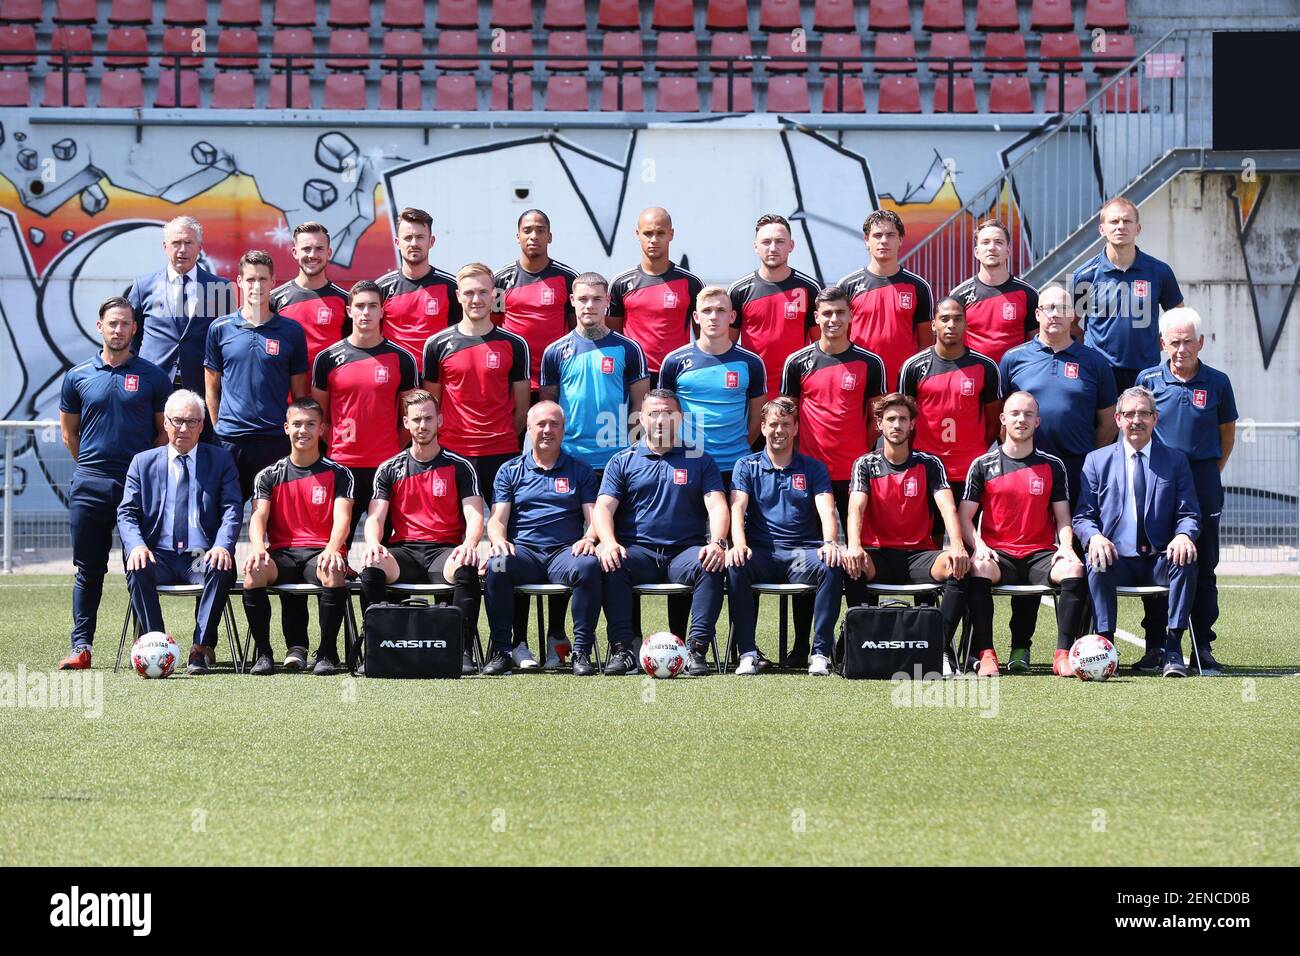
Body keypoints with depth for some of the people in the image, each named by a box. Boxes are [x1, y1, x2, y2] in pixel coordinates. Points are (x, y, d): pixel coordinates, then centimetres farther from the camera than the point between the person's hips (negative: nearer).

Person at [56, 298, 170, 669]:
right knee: (88, 568, 3)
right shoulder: (78, 376, 8)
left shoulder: (153, 376, 4)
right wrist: (92, 464, 11)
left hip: (139, 484, -1)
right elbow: (68, 431, 17)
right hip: (90, 485, 1)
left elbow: (166, 430, 8)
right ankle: (81, 646, 6)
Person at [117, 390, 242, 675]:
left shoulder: (220, 460, 12)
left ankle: (202, 647, -27)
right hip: (159, 555, 1)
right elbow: (127, 513, 7)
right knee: (138, 570, -32)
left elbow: (232, 509, 2)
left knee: (222, 569, -34)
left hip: (202, 557, -1)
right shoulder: (143, 462, 14)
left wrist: (223, 546, -18)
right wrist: (136, 546, -15)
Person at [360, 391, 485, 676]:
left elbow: (475, 516, -1)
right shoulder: (389, 469, 13)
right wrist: (373, 543, -19)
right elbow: (375, 517, 5)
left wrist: (469, 544, -24)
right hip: (403, 551, 1)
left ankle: (464, 650, -33)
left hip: (445, 551, -1)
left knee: (466, 568, -37)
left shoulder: (460, 467, 9)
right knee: (371, 568, -32)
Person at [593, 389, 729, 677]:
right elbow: (603, 508, 3)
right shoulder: (622, 461, 16)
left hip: (684, 551, 0)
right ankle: (621, 648, -32)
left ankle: (698, 646, -33)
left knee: (711, 565, -33)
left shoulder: (699, 460, 16)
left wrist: (717, 542, -18)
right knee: (611, 564, -33)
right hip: (637, 551, 0)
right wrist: (609, 543, -18)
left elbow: (716, 505, 3)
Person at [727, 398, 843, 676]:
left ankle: (821, 652, -27)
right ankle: (748, 653, -28)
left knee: (832, 567, -32)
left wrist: (830, 542, -22)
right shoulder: (747, 466, 13)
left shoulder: (813, 468, 14)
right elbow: (737, 508, -2)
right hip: (760, 552, 0)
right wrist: (739, 544, -22)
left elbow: (827, 510, 0)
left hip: (803, 551, 0)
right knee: (735, 566, -34)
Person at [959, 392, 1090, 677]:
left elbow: (1063, 519, 12)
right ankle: (986, 654, -33)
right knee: (978, 568, -36)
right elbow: (965, 517, 6)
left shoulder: (1052, 466, 12)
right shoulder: (983, 465, 8)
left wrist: (1066, 546, -9)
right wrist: (978, 545, -14)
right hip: (998, 553, -1)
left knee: (1074, 569, -31)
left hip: (1040, 554, 1)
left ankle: (1063, 654, -29)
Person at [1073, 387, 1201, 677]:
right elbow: (1083, 516, 6)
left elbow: (1189, 514, 7)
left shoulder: (1176, 460, 13)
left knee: (1185, 560, -32)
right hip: (1117, 557, 0)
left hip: (1160, 559, 0)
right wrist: (1094, 537, -18)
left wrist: (1184, 535, -18)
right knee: (1097, 564, -34)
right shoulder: (1097, 460, 12)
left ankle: (1172, 648, -29)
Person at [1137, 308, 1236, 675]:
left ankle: (1203, 648, 6)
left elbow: (1227, 434, 14)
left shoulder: (1217, 383, 4)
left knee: (1203, 568, 2)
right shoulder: (1148, 379, 3)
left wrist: (1211, 473, 9)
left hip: (1203, 482, 0)